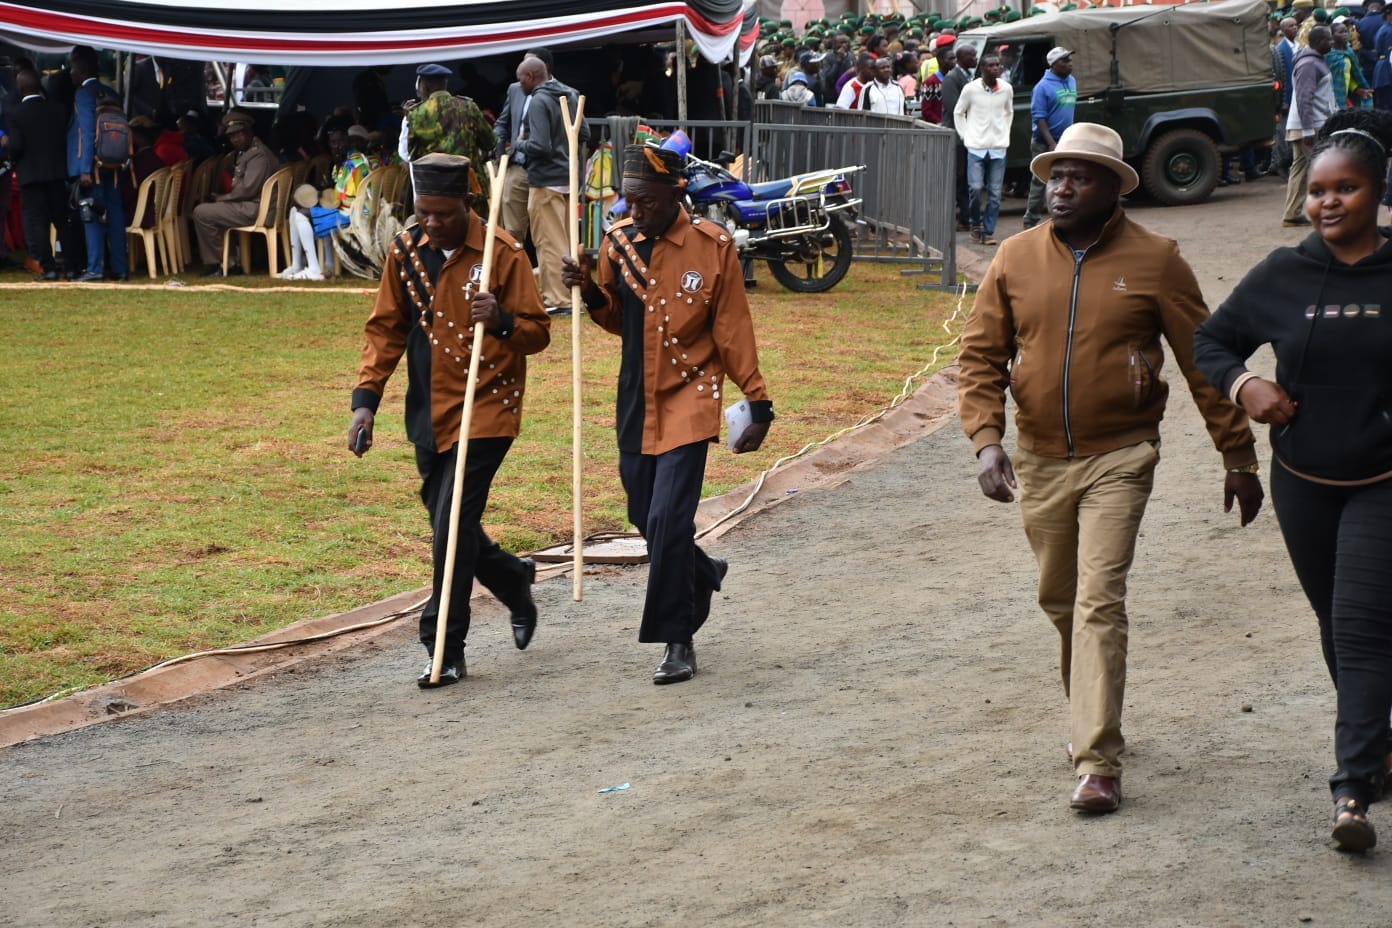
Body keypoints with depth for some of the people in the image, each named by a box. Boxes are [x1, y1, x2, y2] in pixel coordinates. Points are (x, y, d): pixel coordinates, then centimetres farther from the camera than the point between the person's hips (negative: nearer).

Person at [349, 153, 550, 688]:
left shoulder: (503, 253, -11)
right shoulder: (405, 252, 3)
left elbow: (538, 333, -8)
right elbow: (386, 329, 9)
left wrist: (501, 321, -29)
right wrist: (366, 399, -1)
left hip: (487, 408, -6)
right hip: (428, 414, 6)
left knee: (453, 525, -13)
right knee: (447, 523, 14)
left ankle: (446, 651, -5)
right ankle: (515, 581, 42)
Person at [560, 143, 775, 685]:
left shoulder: (711, 246, -11)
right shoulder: (618, 242, 1)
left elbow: (732, 330, -5)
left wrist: (758, 404, -5)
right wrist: (590, 292, -6)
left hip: (688, 397, -5)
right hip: (635, 400, 5)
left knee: (668, 520, -14)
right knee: (646, 517, 14)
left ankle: (677, 643, -4)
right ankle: (701, 573, 44)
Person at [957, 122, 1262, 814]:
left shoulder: (1153, 261, -5)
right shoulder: (1016, 258, 2)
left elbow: (1204, 360, 0)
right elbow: (980, 356, 4)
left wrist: (1238, 457, 1)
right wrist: (986, 439, -11)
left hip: (1119, 458, -4)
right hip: (1039, 462, 4)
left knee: (1099, 602, -13)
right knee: (1059, 601, 15)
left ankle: (1098, 763, -14)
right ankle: (1090, 714, 38)